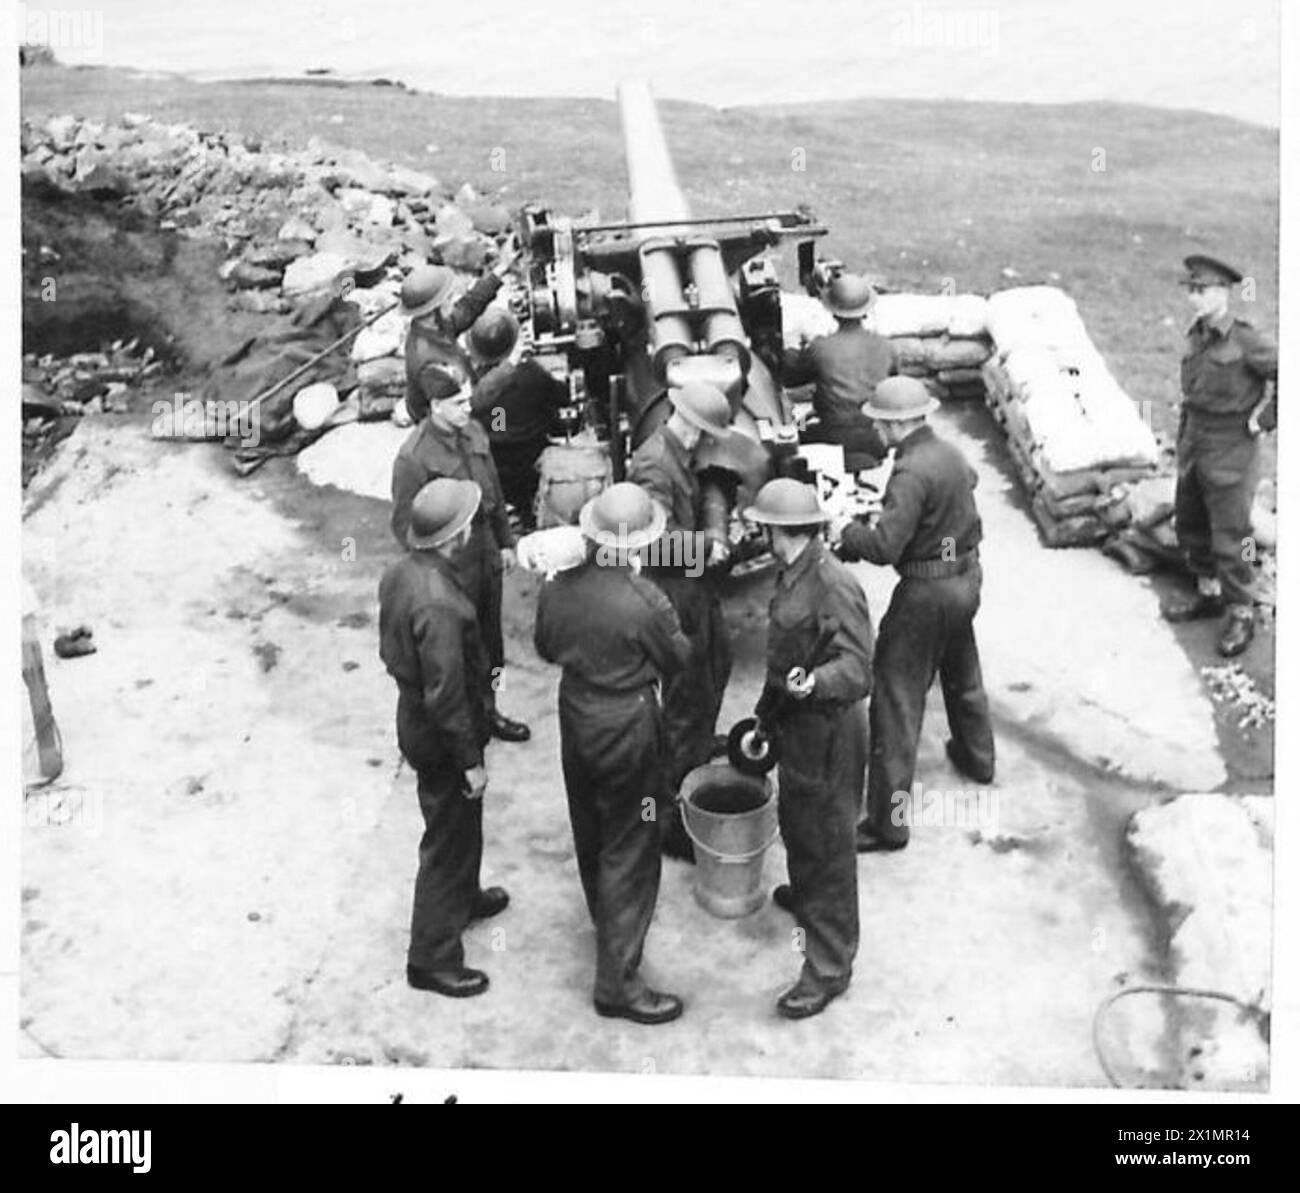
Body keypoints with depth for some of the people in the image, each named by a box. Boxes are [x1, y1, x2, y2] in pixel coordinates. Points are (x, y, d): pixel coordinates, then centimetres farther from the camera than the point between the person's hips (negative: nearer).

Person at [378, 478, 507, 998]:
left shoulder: (399, 572, -6)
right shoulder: (439, 604, -34)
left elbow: (392, 650, 8)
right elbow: (446, 695, -29)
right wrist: (470, 760, -19)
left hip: (414, 718, 9)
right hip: (441, 739, -9)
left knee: (460, 824, 30)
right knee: (448, 840, 8)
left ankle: (464, 897, 54)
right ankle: (432, 958, 22)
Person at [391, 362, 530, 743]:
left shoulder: (474, 432, 0)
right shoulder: (414, 457, -22)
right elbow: (404, 525, -16)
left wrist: (505, 541, 15)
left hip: (486, 554, 7)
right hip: (451, 568, -7)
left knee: (490, 641, 20)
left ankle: (487, 711, 39)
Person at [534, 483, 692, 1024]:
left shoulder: (556, 588, -10)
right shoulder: (643, 602, -27)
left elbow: (545, 648, 7)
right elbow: (678, 659, -10)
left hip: (575, 718, 6)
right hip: (628, 730, -6)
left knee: (591, 831, 26)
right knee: (630, 853, 4)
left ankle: (604, 917, 51)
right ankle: (617, 982, 10)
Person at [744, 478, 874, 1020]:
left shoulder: (833, 586, -27)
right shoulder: (792, 575, 3)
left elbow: (859, 669, -29)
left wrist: (813, 682, -47)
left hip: (829, 731, -9)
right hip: (797, 722, 9)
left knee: (829, 846, 3)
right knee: (795, 819, 28)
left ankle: (829, 967, 15)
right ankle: (804, 895, 55)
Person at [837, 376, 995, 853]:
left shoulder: (912, 473, -25)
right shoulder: (950, 454, 2)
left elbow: (885, 546, -31)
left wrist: (850, 533, -11)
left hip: (927, 593, -9)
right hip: (967, 577, 9)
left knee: (897, 700, -3)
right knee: (962, 673, 31)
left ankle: (888, 821, -1)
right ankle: (976, 758, 55)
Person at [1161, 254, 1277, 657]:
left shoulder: (1245, 341, -18)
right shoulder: (1196, 336, 5)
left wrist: (1265, 419, -14)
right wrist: (1183, 439, 16)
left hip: (1231, 451, -8)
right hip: (1194, 445, 8)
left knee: (1229, 538, -2)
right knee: (1189, 526, 18)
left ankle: (1241, 614, 12)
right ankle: (1209, 593, 37)